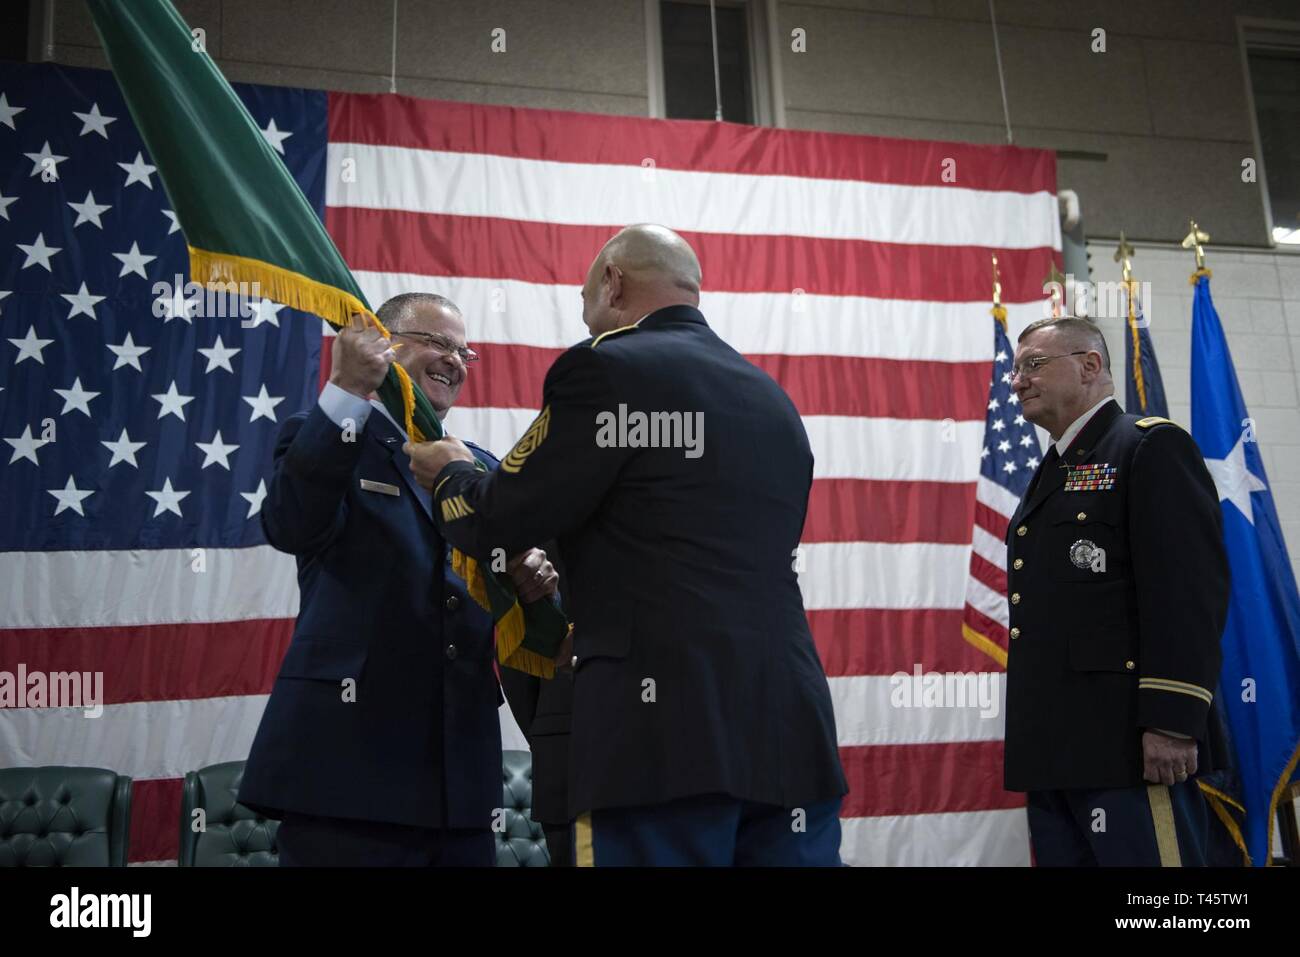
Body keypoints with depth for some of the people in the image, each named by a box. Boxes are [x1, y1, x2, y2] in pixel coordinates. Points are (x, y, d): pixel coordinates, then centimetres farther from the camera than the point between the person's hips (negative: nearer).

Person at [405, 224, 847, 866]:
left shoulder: (608, 368, -5)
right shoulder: (775, 401, 17)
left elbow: (495, 524, -2)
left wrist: (450, 474, 20)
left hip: (667, 733, -7)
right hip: (790, 729, 7)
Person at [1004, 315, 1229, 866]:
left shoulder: (1151, 447, -4)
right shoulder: (1051, 474, 21)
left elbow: (1190, 591, -14)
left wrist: (1172, 723, -21)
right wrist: (1031, 742, 18)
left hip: (1125, 746, -8)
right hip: (1052, 750, 8)